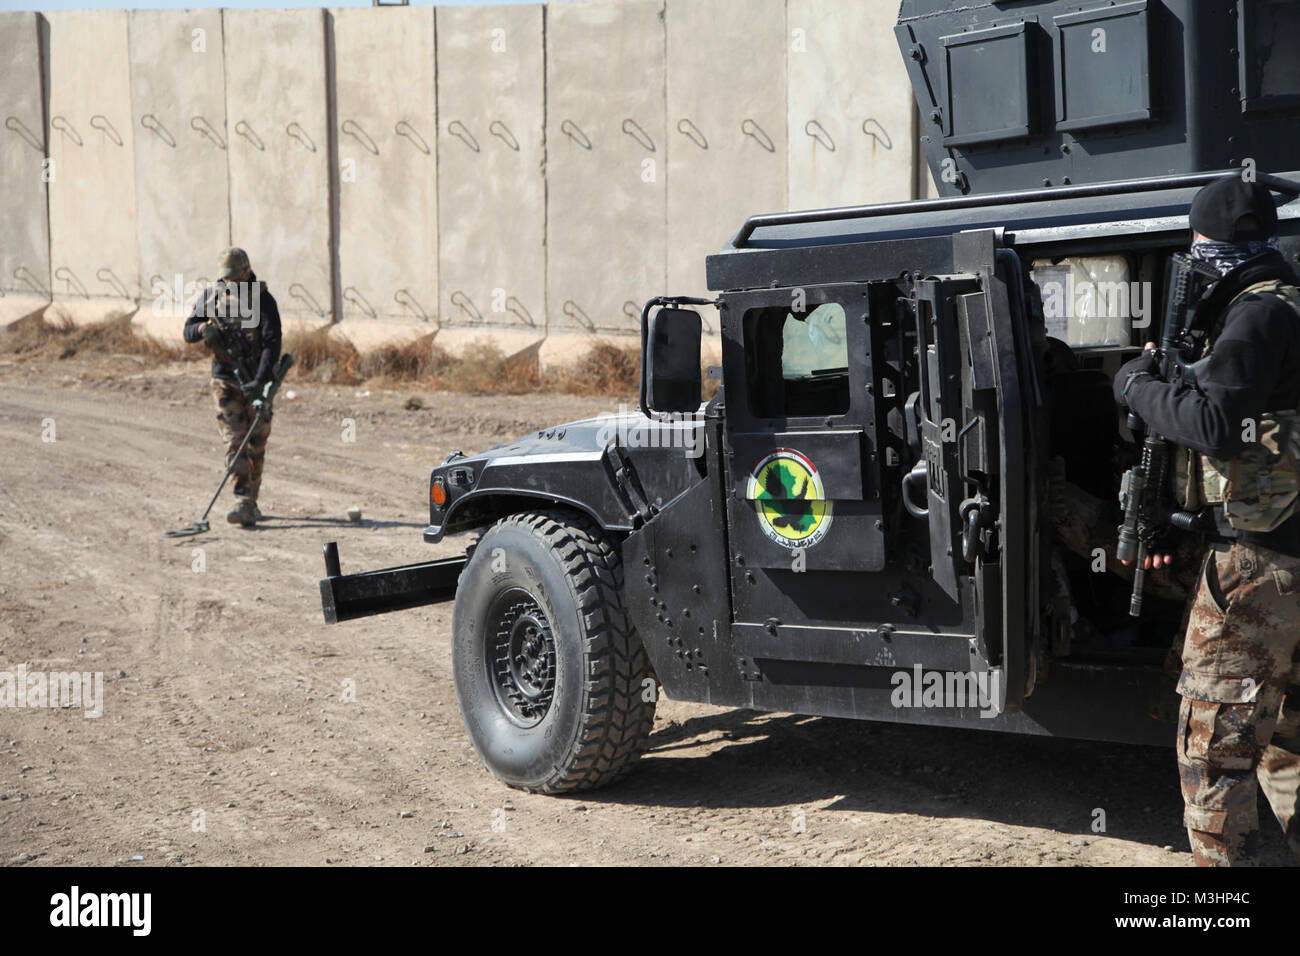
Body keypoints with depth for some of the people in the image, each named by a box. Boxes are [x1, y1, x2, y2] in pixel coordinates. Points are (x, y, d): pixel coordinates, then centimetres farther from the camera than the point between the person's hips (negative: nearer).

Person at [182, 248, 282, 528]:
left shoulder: (263, 300, -9)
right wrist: (203, 328, -18)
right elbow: (188, 331, 7)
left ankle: (251, 502, 19)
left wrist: (259, 381, -28)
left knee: (256, 446, 6)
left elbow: (272, 344, -17)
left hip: (256, 381, -2)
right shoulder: (211, 296, 2)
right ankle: (243, 503, -12)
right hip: (225, 380, 2)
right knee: (235, 442, -8)